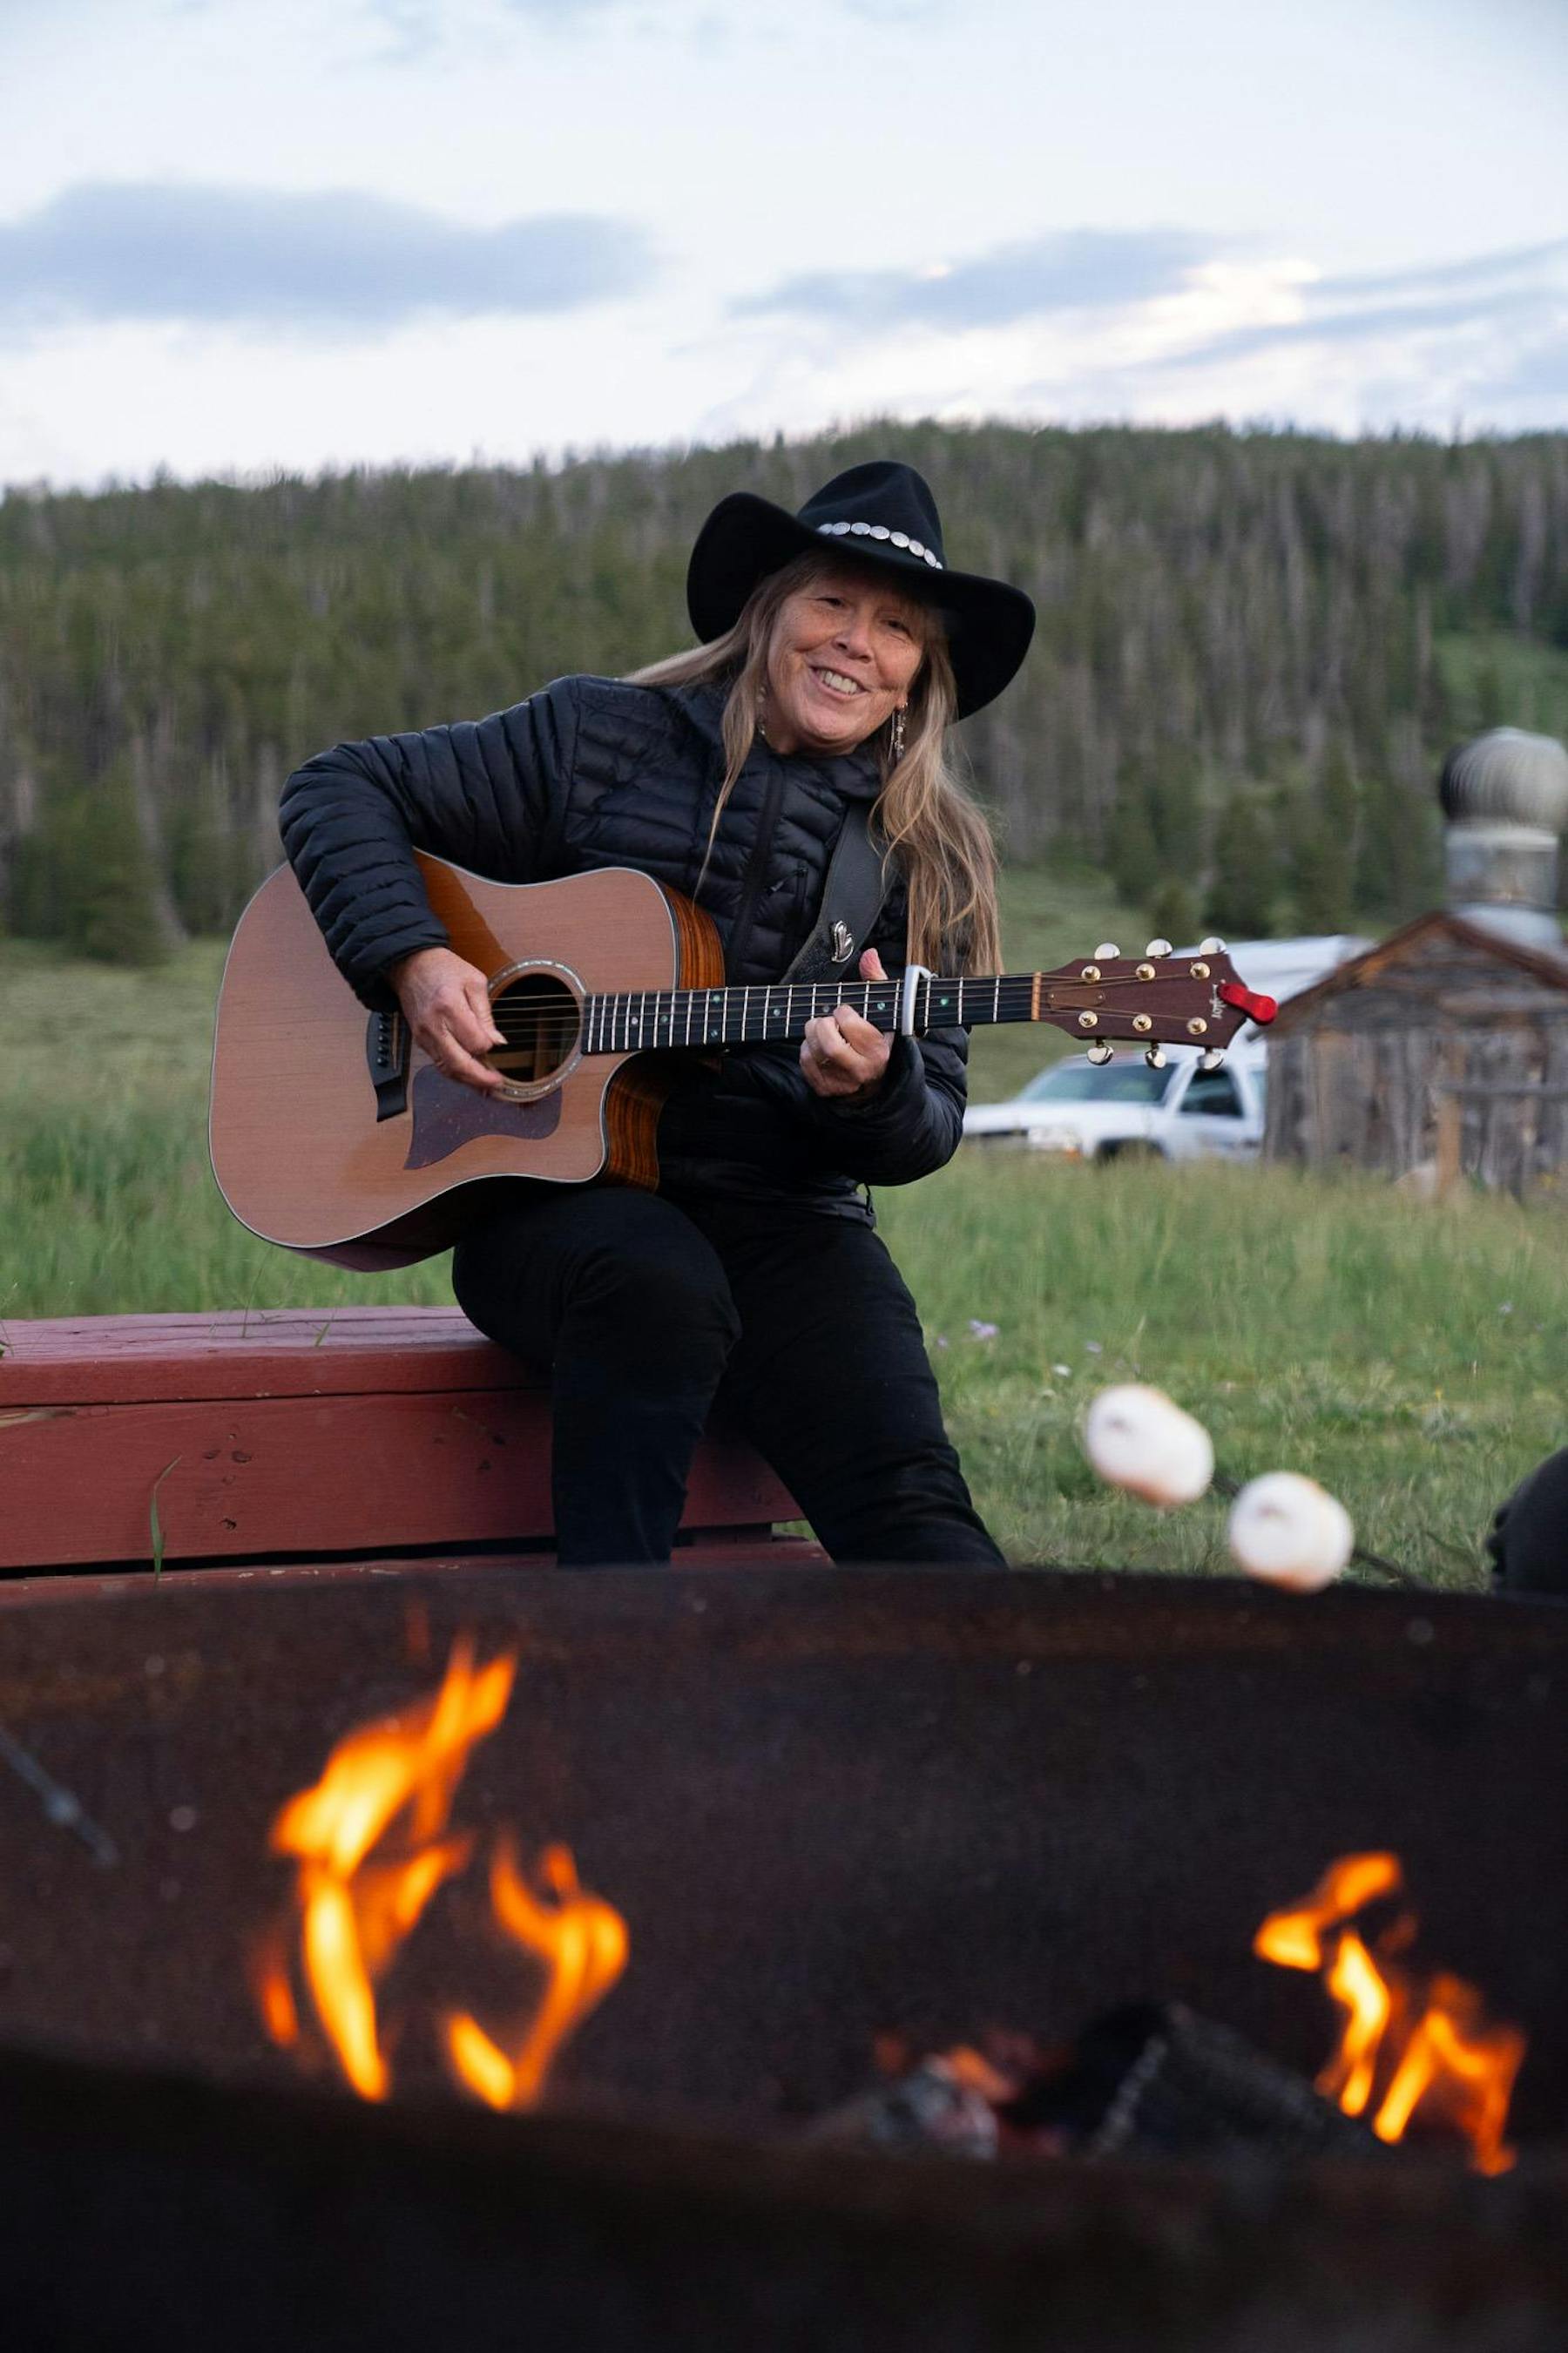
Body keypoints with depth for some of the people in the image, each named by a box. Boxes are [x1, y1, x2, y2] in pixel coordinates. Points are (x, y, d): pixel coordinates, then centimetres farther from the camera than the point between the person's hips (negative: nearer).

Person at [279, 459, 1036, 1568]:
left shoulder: (929, 855, 9)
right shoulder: (599, 737, 5)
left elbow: (930, 1128, 7)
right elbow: (339, 788, 8)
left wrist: (872, 1090, -18)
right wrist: (411, 957, -10)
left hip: (786, 1217, 2)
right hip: (554, 1195, -2)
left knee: (908, 1495, -24)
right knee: (664, 1289, -37)